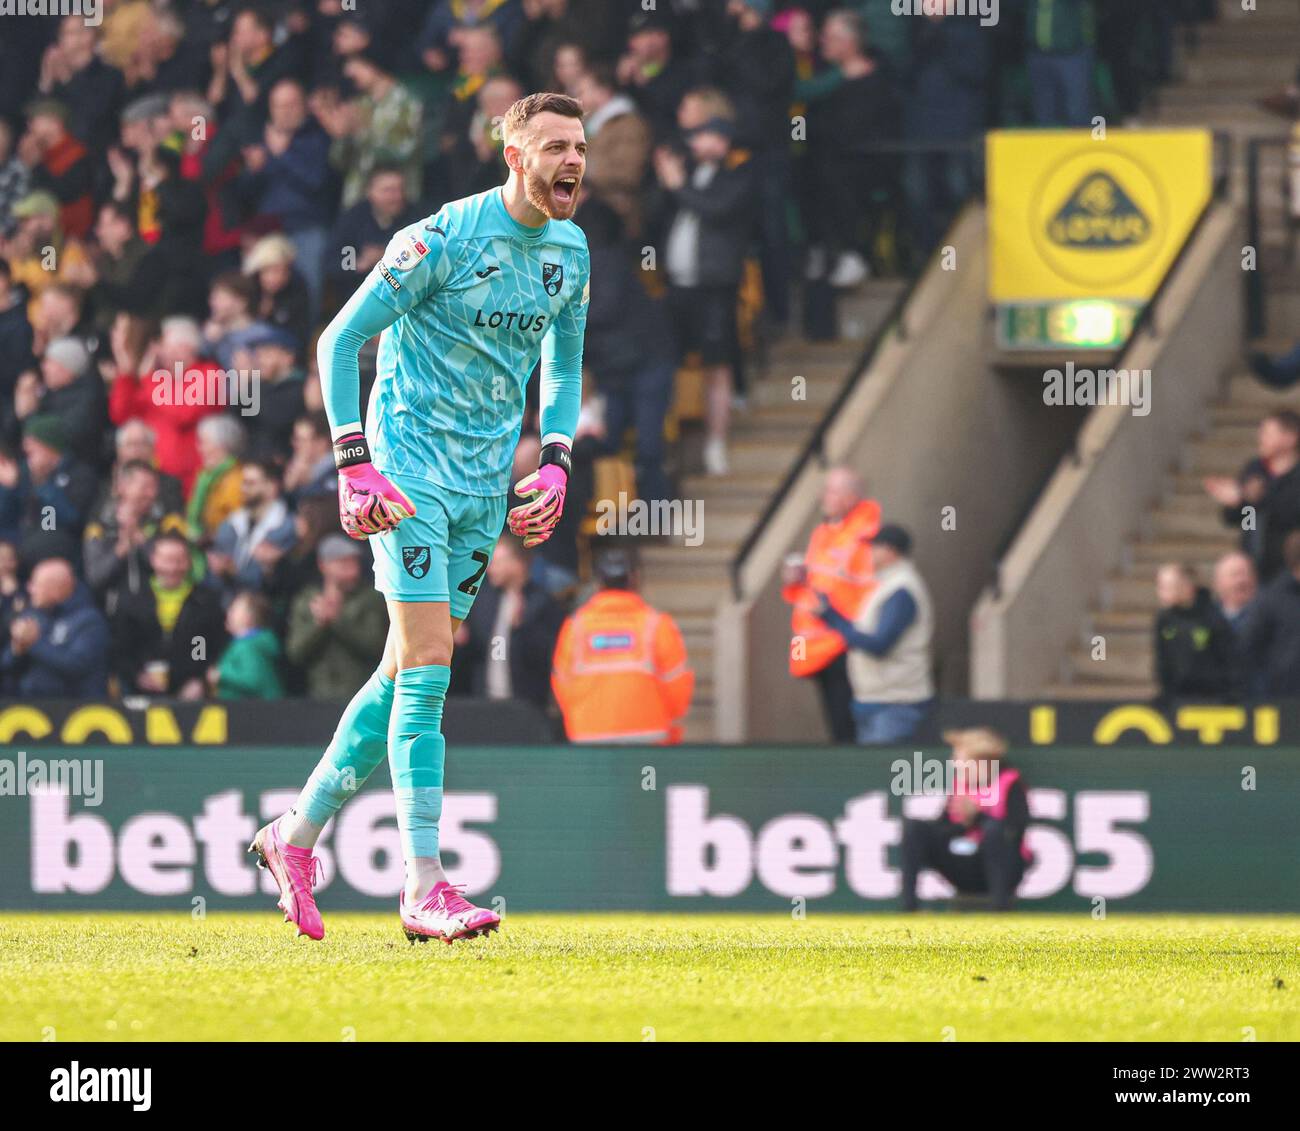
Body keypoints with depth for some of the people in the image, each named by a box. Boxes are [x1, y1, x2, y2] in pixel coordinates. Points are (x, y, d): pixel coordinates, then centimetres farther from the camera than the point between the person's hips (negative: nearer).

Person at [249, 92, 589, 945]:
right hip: (412, 466, -7)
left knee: (408, 674, 10)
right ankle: (424, 885, -15)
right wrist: (356, 466, -16)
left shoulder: (572, 251, 6)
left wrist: (557, 463, 6)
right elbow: (340, 340, -10)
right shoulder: (440, 240, -15)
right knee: (426, 667, -13)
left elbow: (564, 364, 21)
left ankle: (297, 836, 24)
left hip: (486, 482, 7)